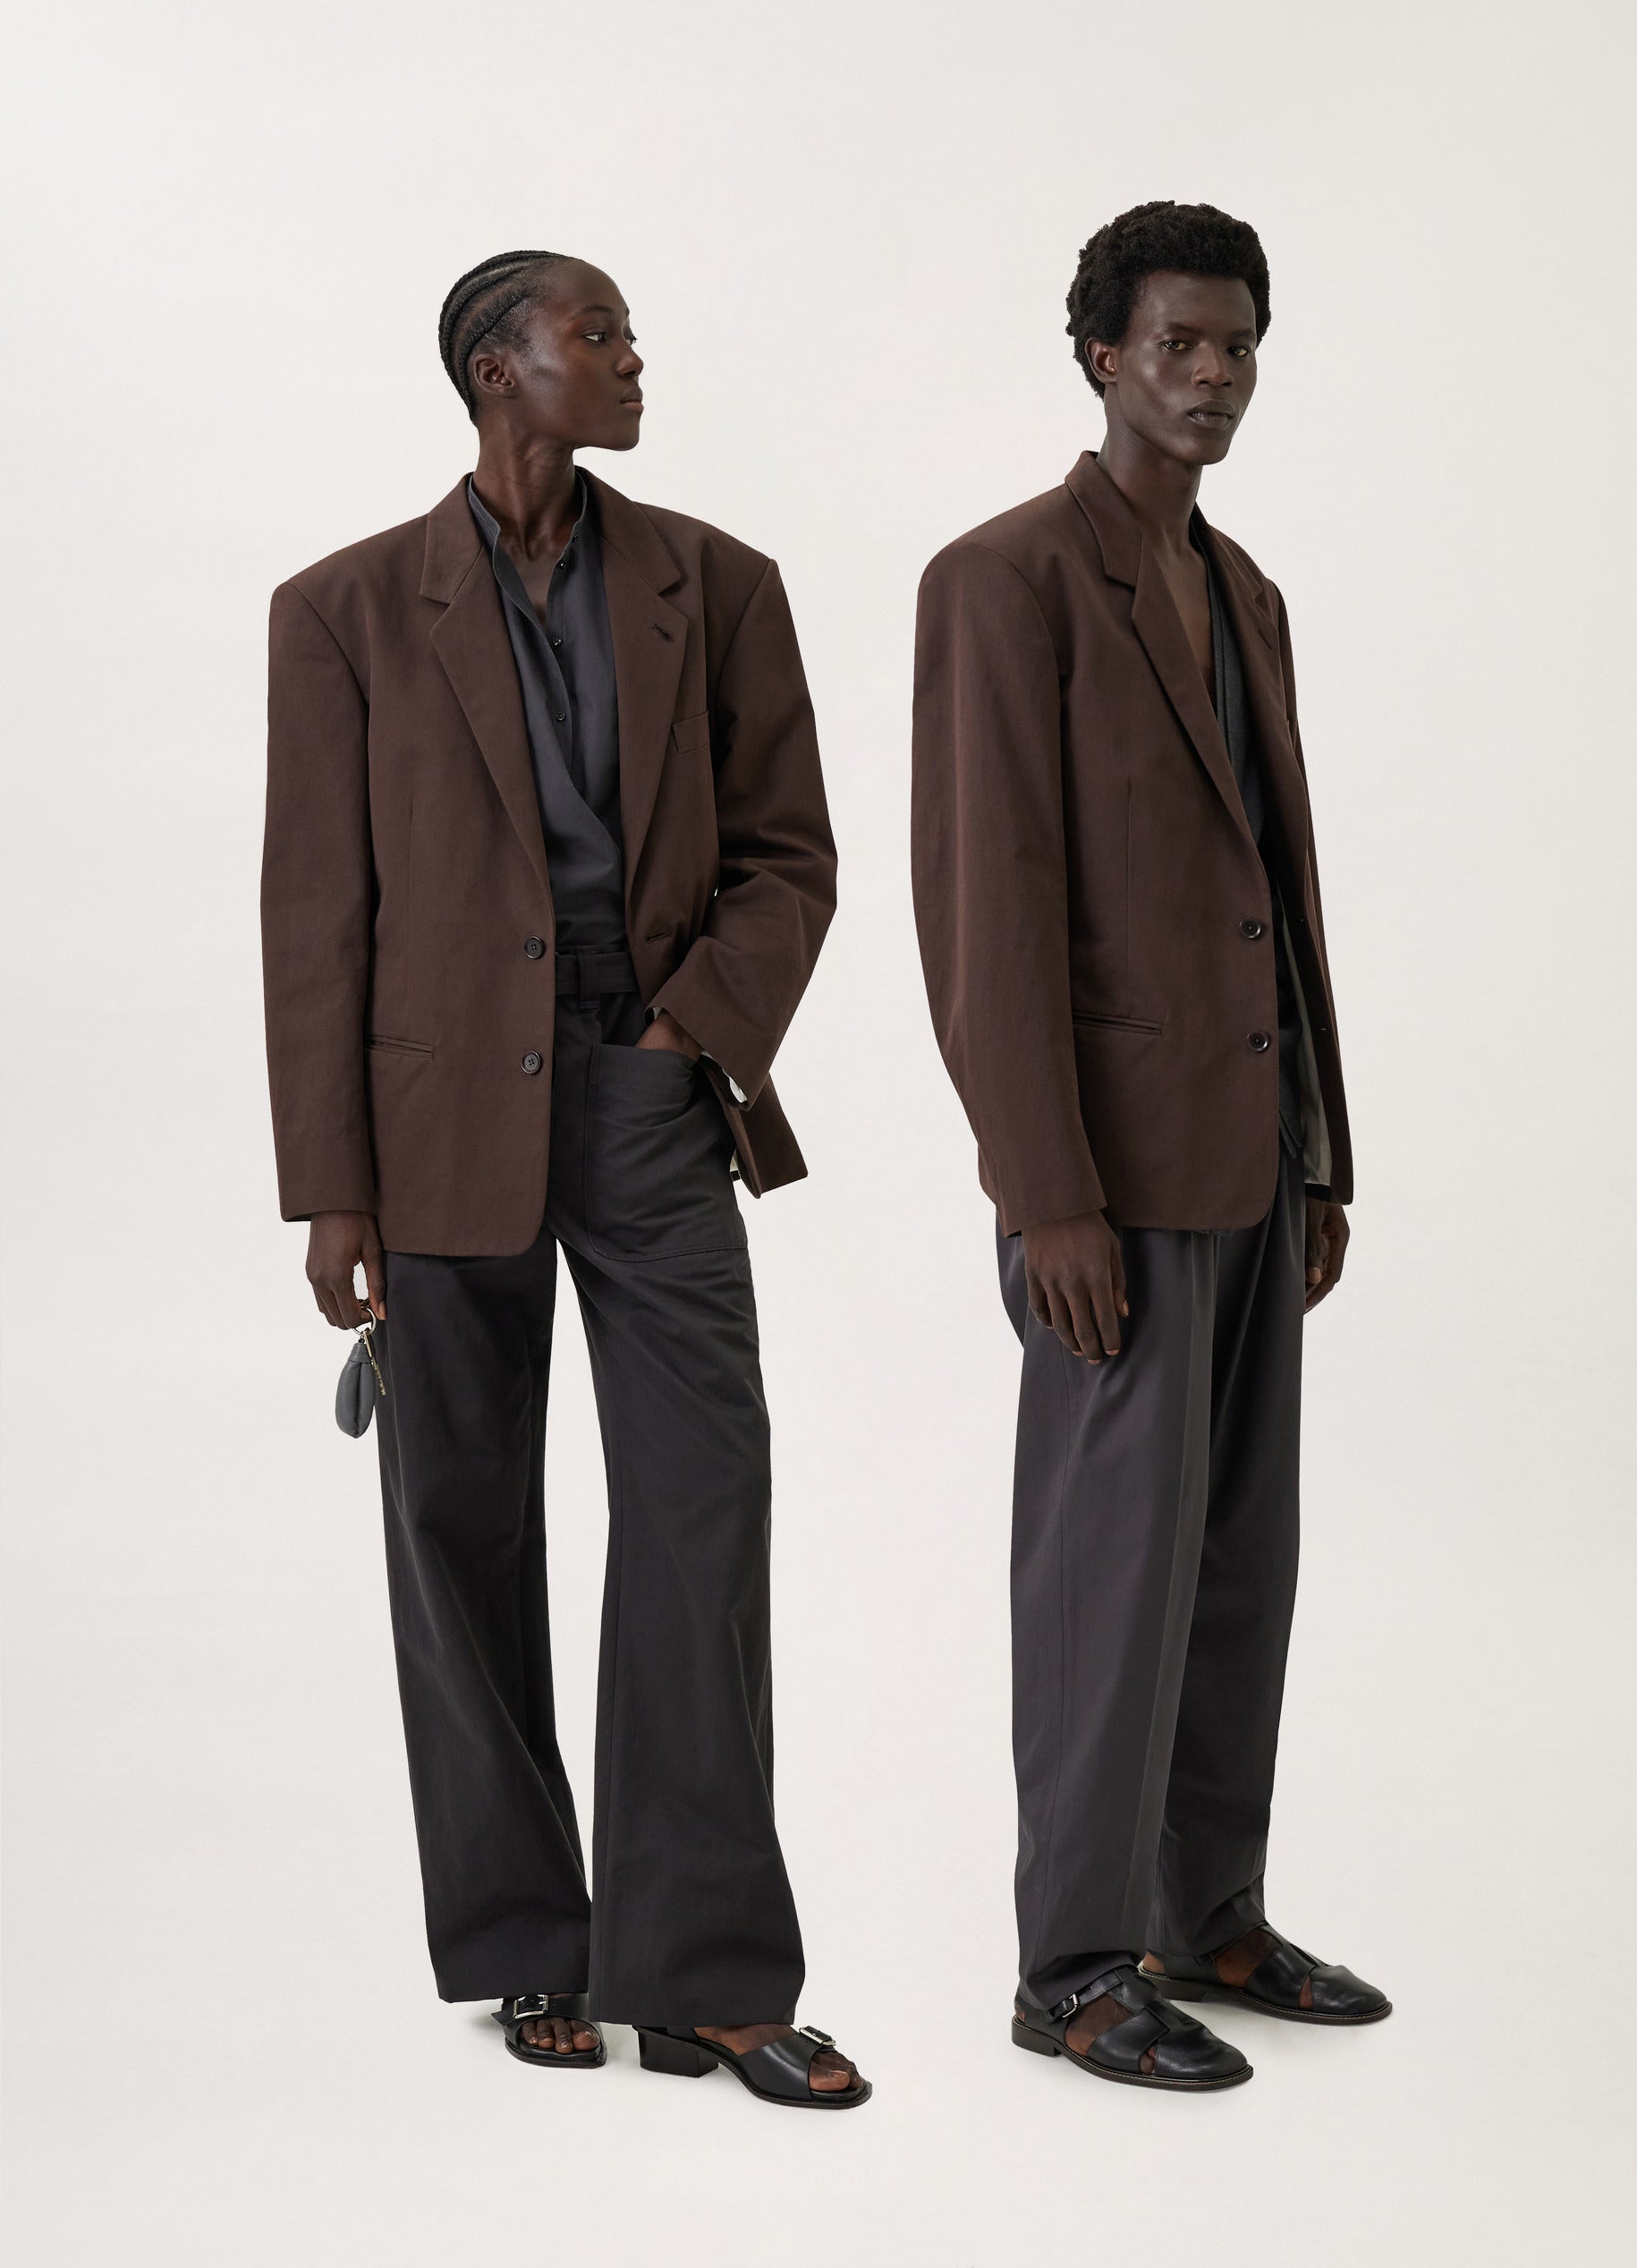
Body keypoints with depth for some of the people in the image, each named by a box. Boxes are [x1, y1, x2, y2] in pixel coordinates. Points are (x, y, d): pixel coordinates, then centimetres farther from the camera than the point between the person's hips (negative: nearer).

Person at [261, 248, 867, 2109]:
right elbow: (316, 913, -2)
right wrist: (328, 1190, -5)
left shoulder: (715, 589, 5)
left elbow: (789, 853, 7)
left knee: (702, 1511, -6)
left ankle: (700, 1977, 0)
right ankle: (525, 1949, 22)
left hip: (650, 1101, 1)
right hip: (447, 1116, -1)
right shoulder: (347, 612, -1)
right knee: (465, 1528, 6)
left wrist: (708, 1020, -10)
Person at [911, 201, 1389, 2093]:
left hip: (1247, 1150, 9)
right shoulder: (1003, 579, -13)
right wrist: (1049, 1198, -22)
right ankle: (1076, 1967, 9)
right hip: (1113, 1163, -9)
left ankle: (1208, 1918, 24)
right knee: (1117, 1562, -3)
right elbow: (986, 907, -18)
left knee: (1240, 1553, 12)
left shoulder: (1242, 595, 15)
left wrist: (1321, 1160, 16)